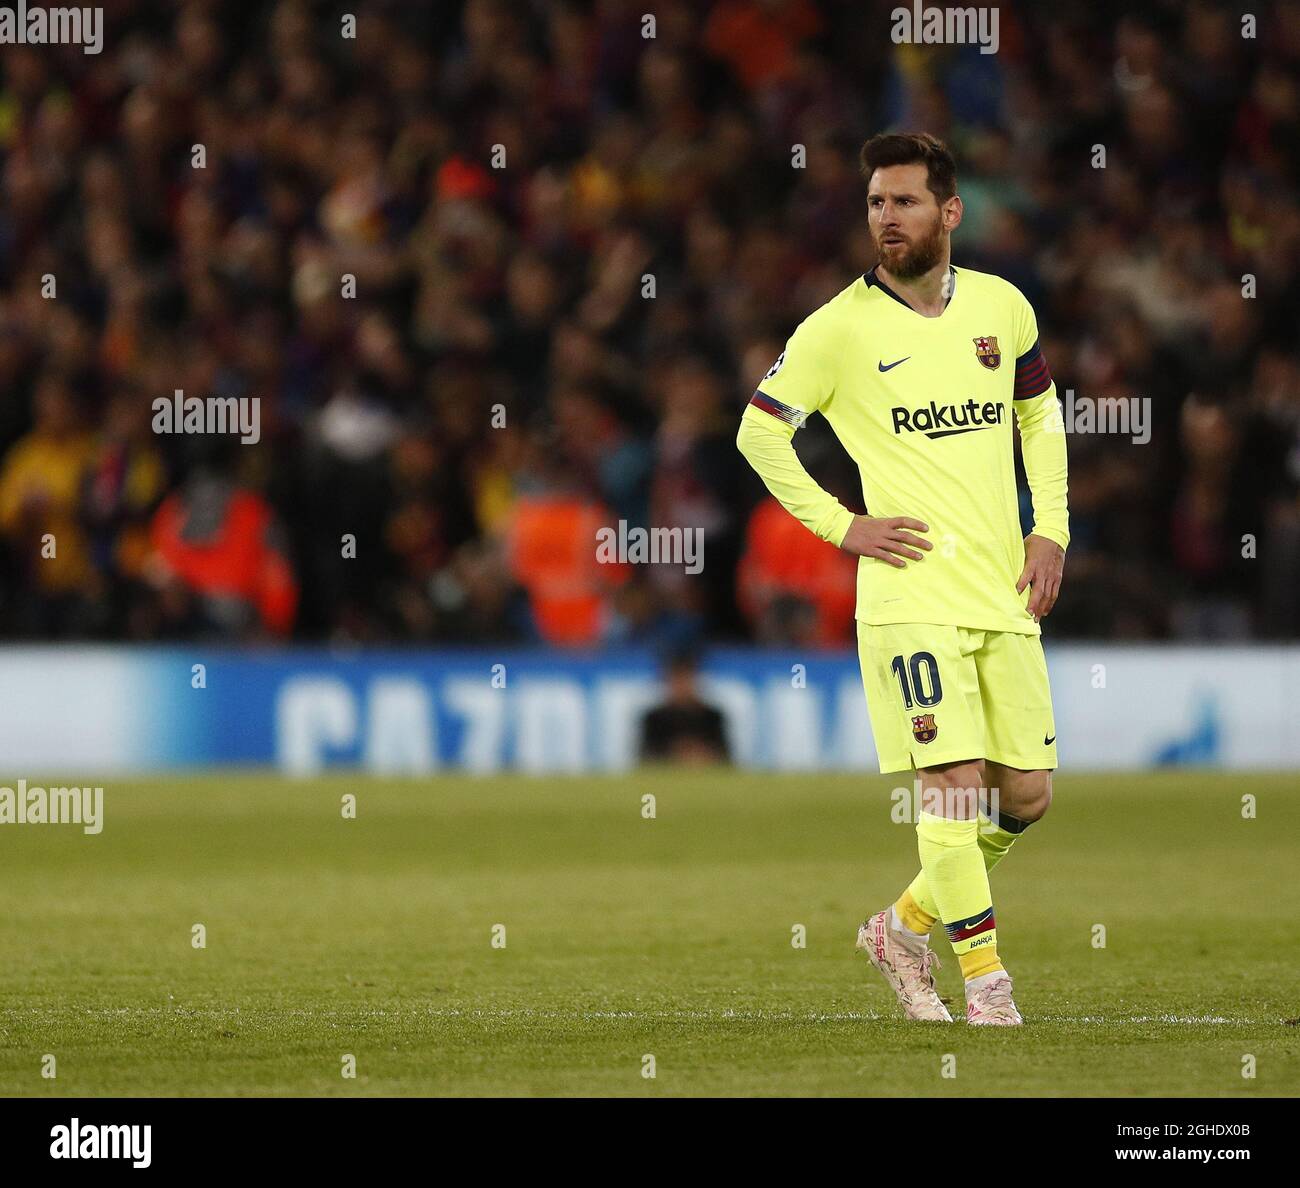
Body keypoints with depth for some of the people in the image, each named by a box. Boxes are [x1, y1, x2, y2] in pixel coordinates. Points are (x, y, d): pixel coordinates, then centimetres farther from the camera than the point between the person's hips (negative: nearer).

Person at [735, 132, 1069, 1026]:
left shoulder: (1004, 307, 7)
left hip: (1005, 591, 5)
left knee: (1029, 794, 5)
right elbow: (759, 432, 3)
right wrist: (841, 525, -4)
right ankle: (985, 980, -3)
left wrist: (1051, 530, 12)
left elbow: (1041, 413, 23)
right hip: (911, 592, -5)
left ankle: (907, 925, 25)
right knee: (953, 778, -14)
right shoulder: (839, 328, -5)